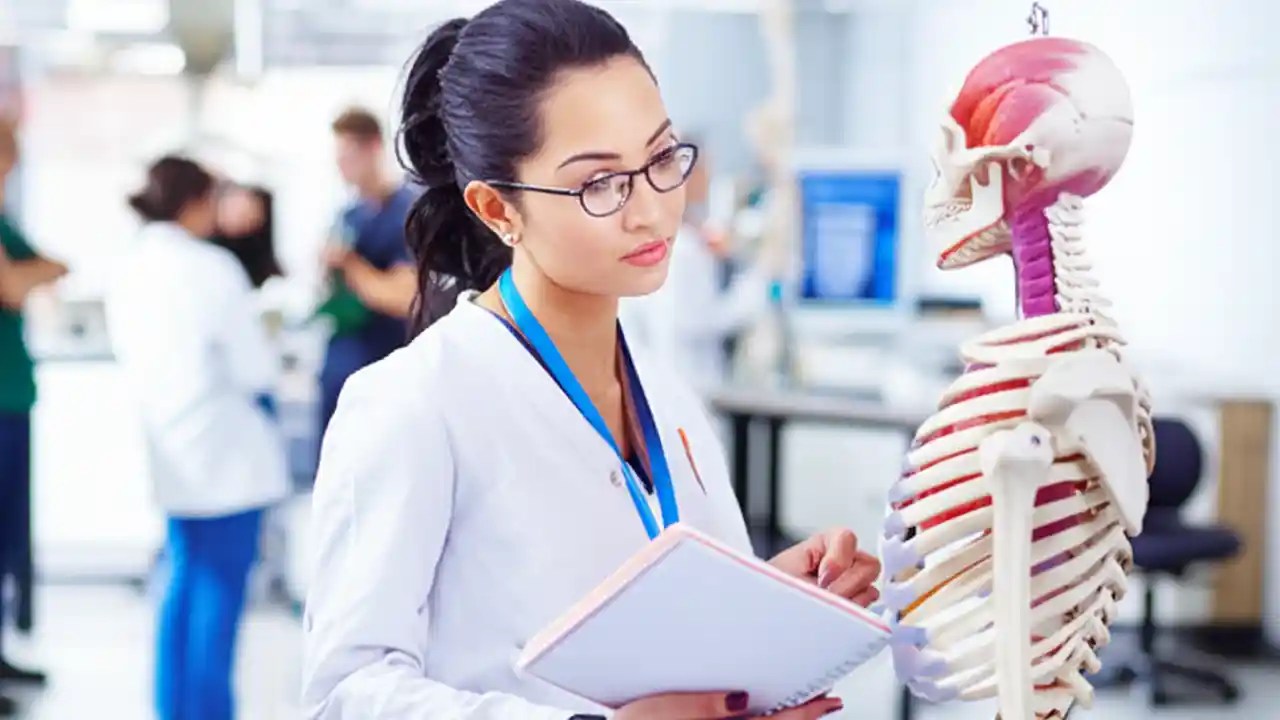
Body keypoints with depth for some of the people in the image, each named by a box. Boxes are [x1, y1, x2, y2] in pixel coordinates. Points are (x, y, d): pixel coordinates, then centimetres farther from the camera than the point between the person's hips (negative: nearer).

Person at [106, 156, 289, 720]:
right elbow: (256, 368, -15)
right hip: (225, 450, -7)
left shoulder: (127, 274, 4)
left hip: (168, 452, 7)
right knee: (221, 586, 1)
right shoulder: (212, 267, -15)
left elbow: (129, 362, 12)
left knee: (187, 577, 18)